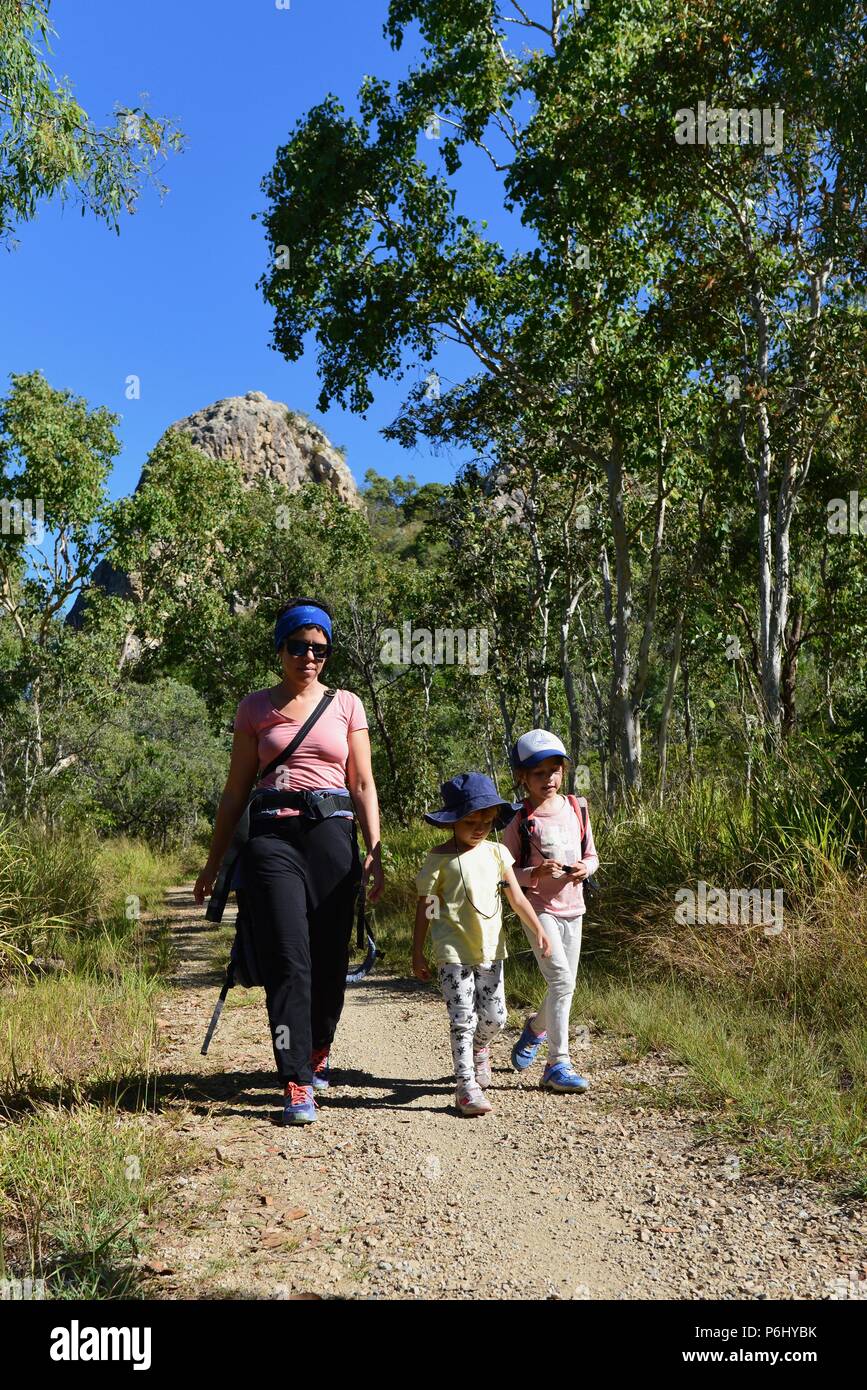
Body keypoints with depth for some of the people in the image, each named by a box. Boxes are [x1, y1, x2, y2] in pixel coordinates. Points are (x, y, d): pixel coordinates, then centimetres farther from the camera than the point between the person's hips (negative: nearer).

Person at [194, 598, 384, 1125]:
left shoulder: (346, 705, 10)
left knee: (331, 958, 6)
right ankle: (297, 1085, -1)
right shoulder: (256, 708, 9)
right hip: (273, 835, -1)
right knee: (289, 961, -9)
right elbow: (236, 791, 11)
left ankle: (318, 1052, 34)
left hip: (333, 834, 1)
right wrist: (214, 862, 11)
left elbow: (363, 785, 8)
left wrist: (375, 850, -3)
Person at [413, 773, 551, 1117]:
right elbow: (424, 906, -3)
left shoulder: (497, 853, 5)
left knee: (494, 1016, 10)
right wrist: (418, 953, -2)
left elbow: (516, 896, 8)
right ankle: (466, 1085, 3)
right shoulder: (440, 858, -8)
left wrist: (537, 930, 0)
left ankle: (479, 1049, 41)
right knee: (463, 1018, -6)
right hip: (453, 951, -5)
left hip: (490, 949, 5)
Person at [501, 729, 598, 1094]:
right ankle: (558, 1064, -8)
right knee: (561, 979, -16)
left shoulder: (576, 809, 6)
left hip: (572, 906, 5)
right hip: (538, 908, -5)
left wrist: (585, 868, -9)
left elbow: (591, 855, 13)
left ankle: (535, 1029, 42)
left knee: (564, 985, 12)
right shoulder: (520, 820, -8)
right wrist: (535, 873, -23)